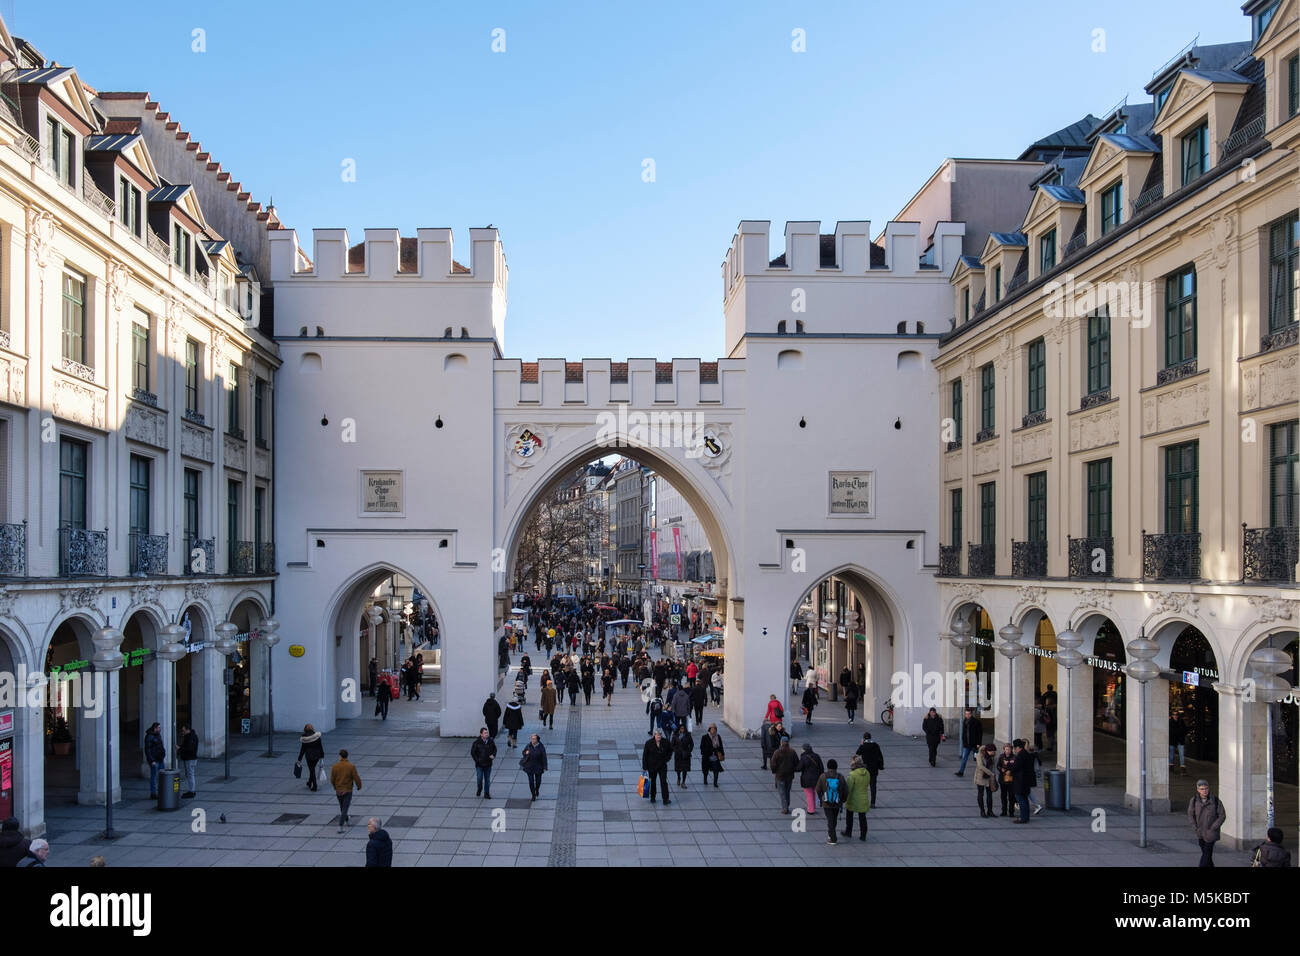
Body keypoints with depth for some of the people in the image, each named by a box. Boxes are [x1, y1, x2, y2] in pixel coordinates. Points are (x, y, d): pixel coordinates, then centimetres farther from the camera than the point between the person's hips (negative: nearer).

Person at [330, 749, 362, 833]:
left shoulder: (335, 767, -8)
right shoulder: (351, 766, -14)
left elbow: (332, 780, 0)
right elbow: (356, 778, -11)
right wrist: (359, 786, 8)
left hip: (338, 791, 3)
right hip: (347, 791, -3)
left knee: (342, 808, 22)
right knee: (344, 809, -2)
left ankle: (346, 822, 39)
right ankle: (340, 827, -12)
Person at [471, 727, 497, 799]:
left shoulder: (491, 741, -3)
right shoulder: (476, 743, -11)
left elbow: (494, 749, 12)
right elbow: (472, 752, -3)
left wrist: (493, 755, -6)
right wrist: (477, 760, -8)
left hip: (488, 764, 2)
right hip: (479, 765, -2)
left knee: (487, 780, 8)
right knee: (479, 779, -1)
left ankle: (487, 794, 18)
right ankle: (479, 789, 31)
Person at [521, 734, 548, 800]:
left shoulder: (541, 747, -13)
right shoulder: (528, 745, -8)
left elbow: (544, 757, -8)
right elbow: (523, 753, 6)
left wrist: (544, 767, -9)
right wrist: (526, 753, -18)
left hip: (538, 766, 0)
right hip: (529, 766, 0)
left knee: (538, 780, 14)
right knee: (531, 781, -3)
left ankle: (537, 790, 46)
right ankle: (533, 795, 12)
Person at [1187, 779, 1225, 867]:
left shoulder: (1215, 801, -10)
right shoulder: (1194, 800, -4)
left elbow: (1222, 816, -5)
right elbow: (1190, 815, 3)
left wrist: (1213, 828, -10)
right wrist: (1196, 828, -7)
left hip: (1211, 833, -3)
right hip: (1200, 833, 3)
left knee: (1207, 854, -7)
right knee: (1205, 852, 13)